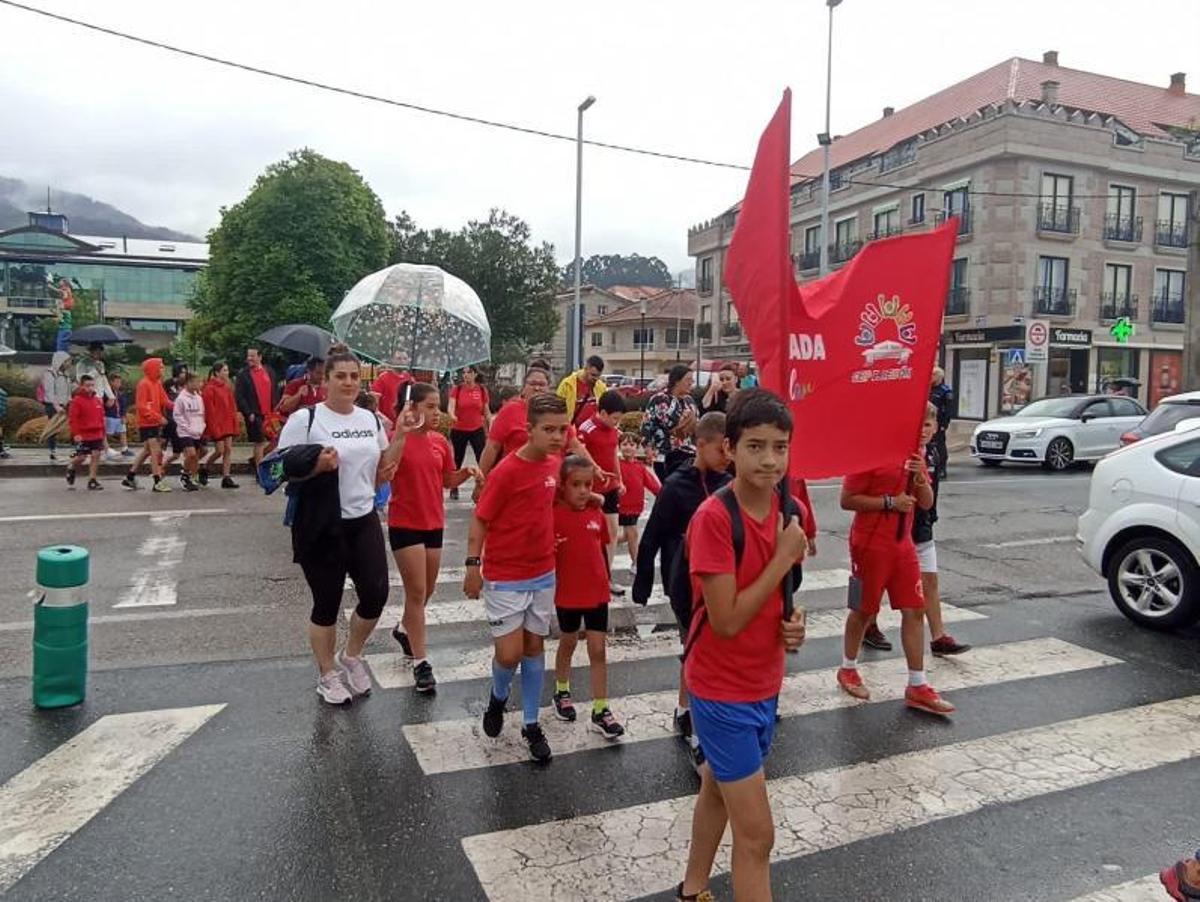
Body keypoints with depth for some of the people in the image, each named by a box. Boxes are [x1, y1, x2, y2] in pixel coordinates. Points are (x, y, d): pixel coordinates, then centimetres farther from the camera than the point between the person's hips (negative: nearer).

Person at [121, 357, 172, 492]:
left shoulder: (157, 383, 11)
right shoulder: (144, 384, -14)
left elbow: (164, 401, 9)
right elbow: (141, 406, -19)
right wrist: (158, 417, -23)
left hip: (155, 423, 9)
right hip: (146, 424, -9)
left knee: (147, 450, 17)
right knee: (156, 451, -9)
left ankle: (130, 477, 29)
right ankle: (158, 482, -4)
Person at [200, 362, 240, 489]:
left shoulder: (227, 387, 12)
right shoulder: (210, 388, -11)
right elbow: (209, 409, -13)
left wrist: (234, 421, 11)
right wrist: (213, 426, -15)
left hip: (227, 423, 7)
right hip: (216, 424, -7)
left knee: (228, 449, 2)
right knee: (220, 450, -5)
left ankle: (226, 477, 4)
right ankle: (204, 469, 20)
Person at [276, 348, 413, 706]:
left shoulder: (370, 418, 7)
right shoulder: (304, 420, -10)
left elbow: (382, 468, 12)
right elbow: (283, 471, -10)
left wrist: (401, 435, 1)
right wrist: (317, 465, -26)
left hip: (364, 521, 5)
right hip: (322, 527, -5)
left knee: (376, 595, 4)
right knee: (327, 604, 8)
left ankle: (350, 656, 33)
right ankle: (327, 675, 30)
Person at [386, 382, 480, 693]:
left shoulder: (440, 441, 4)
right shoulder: (397, 437, -13)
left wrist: (466, 472, -6)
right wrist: (401, 435, -31)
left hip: (434, 523, 6)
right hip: (405, 524, -6)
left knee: (427, 590, 18)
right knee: (417, 592, -2)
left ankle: (404, 629, 45)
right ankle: (420, 662, 8)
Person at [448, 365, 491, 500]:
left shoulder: (482, 390, 0)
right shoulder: (456, 389, -5)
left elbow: (487, 412, 5)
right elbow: (451, 406, -17)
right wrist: (452, 415, -39)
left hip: (477, 430, 0)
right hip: (458, 430, 0)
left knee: (483, 461, -6)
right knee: (457, 460, 11)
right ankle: (454, 489, 26)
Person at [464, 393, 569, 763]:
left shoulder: (553, 464, -1)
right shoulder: (505, 472, -20)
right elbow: (480, 520, -13)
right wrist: (473, 566, -14)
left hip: (543, 573, 6)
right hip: (504, 577, -6)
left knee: (534, 647, 13)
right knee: (509, 654, -4)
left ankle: (531, 725, 27)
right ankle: (498, 696, 31)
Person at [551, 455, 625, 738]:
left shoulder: (597, 515, -1)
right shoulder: (553, 516, -14)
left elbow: (603, 551, 9)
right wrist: (549, 585, -15)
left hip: (597, 592, 2)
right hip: (567, 593, -2)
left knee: (598, 650, 4)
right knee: (568, 643, 18)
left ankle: (600, 711, 11)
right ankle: (562, 693, 40)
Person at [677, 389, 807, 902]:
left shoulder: (786, 509, -3)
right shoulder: (714, 518, -25)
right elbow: (727, 620, -25)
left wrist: (794, 621, -8)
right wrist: (783, 557, -23)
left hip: (764, 684, 8)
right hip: (722, 691, -7)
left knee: (719, 789, 27)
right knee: (756, 835, 0)